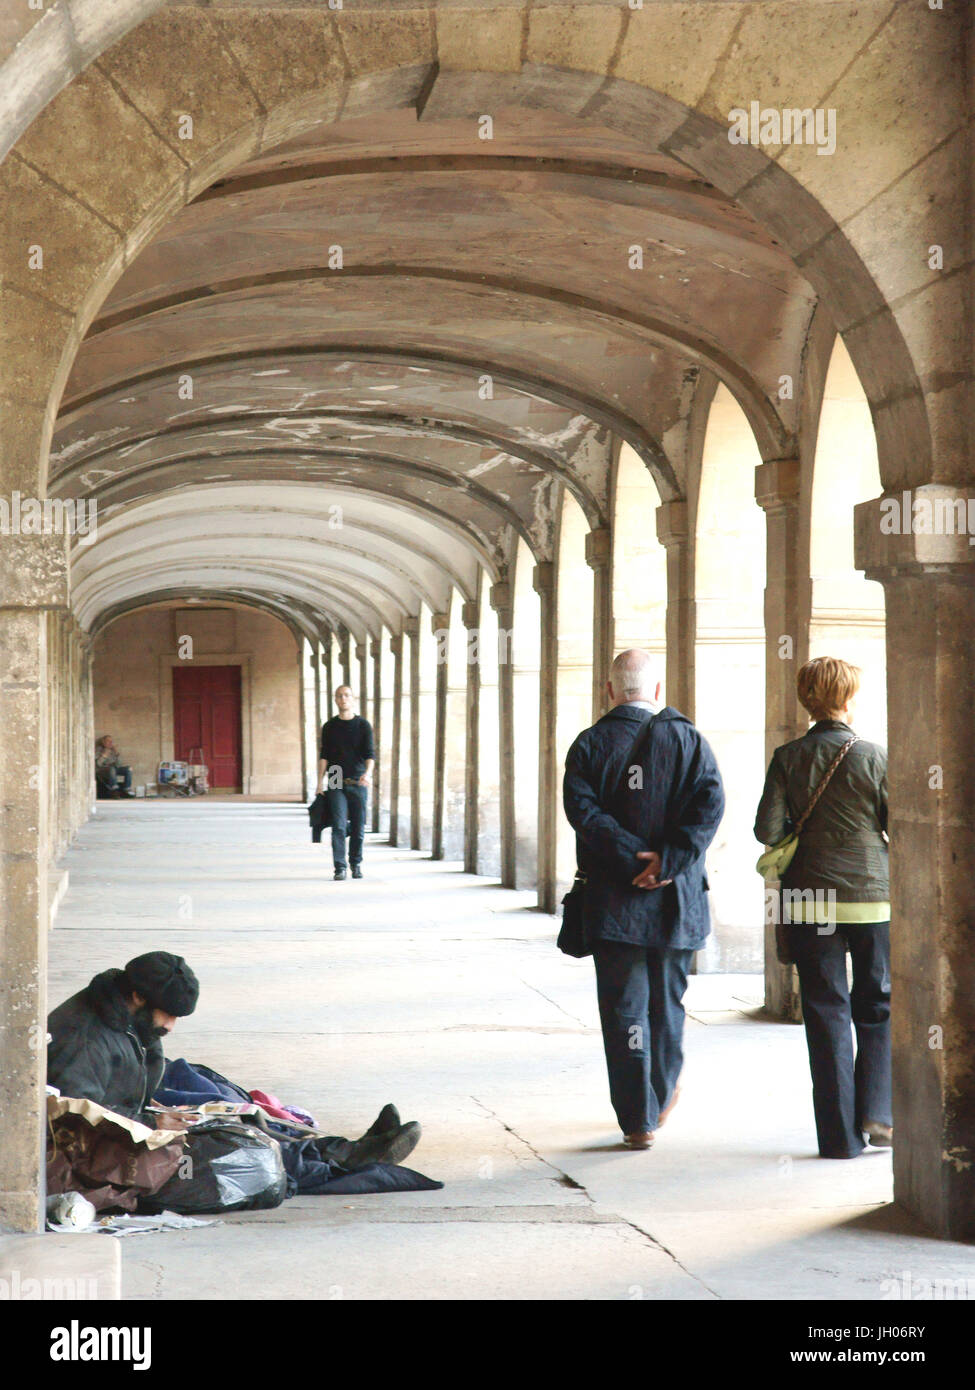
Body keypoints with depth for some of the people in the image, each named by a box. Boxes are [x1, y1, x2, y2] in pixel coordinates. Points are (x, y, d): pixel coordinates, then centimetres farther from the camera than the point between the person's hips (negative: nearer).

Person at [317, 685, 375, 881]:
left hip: (358, 783, 0)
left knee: (358, 827, 4)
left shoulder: (363, 725, 4)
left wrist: (368, 772, -22)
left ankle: (356, 864, 21)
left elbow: (370, 753, -3)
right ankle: (340, 867, -12)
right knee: (339, 826, -10)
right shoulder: (329, 726, 9)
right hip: (336, 784, 0)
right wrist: (320, 782, 1)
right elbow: (324, 755, 9)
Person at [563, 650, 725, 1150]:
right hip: (675, 900, 2)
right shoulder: (687, 739, 4)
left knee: (624, 1009, 2)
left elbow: (582, 809, -12)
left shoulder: (589, 745, 1)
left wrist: (632, 856, -14)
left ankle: (639, 1120, 0)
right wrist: (667, 861, -14)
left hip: (613, 901, -2)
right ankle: (661, 1096, 34)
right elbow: (709, 803, -9)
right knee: (667, 1001, 19)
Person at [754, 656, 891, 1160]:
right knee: (878, 1006, 15)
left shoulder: (787, 759, -2)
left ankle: (840, 1135, 4)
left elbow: (767, 830, -7)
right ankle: (875, 1112, 3)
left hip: (811, 902, 1)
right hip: (873, 896, -1)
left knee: (826, 1011, 5)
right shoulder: (875, 757, -7)